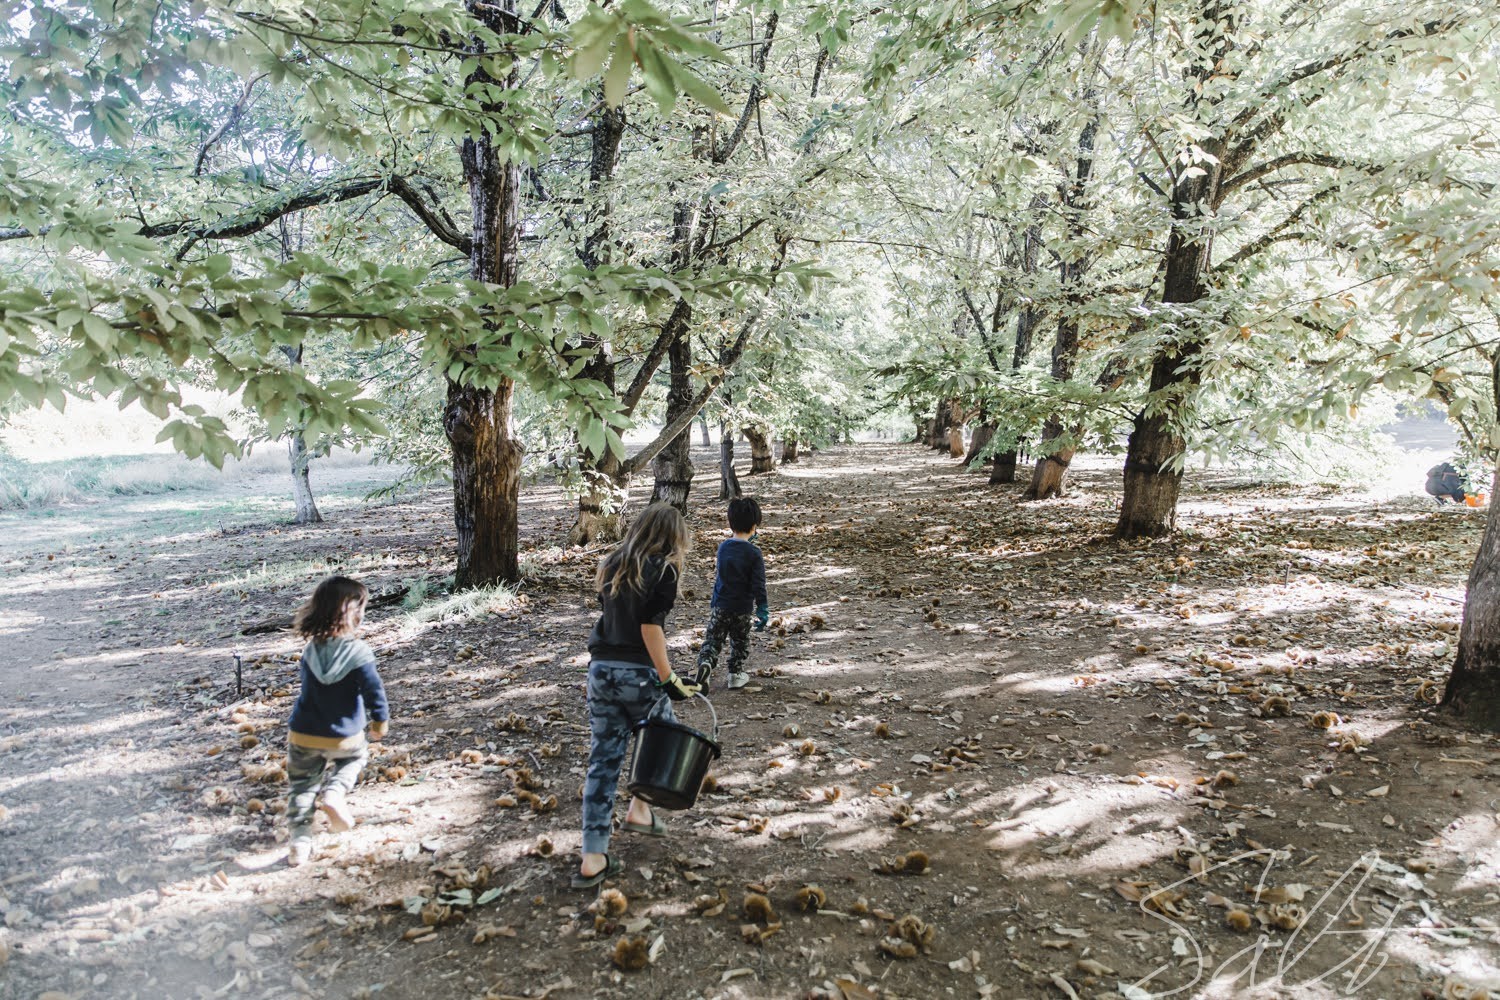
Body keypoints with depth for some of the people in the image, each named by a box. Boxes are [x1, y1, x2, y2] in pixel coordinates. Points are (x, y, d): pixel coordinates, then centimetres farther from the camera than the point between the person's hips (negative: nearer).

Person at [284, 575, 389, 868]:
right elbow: (374, 690, -15)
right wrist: (380, 720, 2)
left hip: (302, 734, 3)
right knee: (355, 756, 28)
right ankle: (335, 792, 4)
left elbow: (311, 686, 11)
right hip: (344, 736, -3)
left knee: (303, 784, 16)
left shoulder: (310, 649, -5)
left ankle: (300, 839, 10)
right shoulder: (358, 652, -19)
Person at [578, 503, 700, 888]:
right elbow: (650, 627, -15)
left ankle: (593, 859, 7)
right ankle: (639, 809, 29)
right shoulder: (663, 570, -7)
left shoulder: (613, 565, 12)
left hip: (600, 668, 6)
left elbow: (610, 614, 15)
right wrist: (668, 678, -13)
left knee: (603, 759, 8)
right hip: (637, 672, -5)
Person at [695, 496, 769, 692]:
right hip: (743, 608, -2)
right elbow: (758, 585, -14)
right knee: (740, 642, 16)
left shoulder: (723, 547, -1)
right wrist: (762, 610, -9)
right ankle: (736, 674, 23)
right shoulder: (753, 553, -14)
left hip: (721, 605, 2)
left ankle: (705, 662, -19)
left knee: (713, 638, 6)